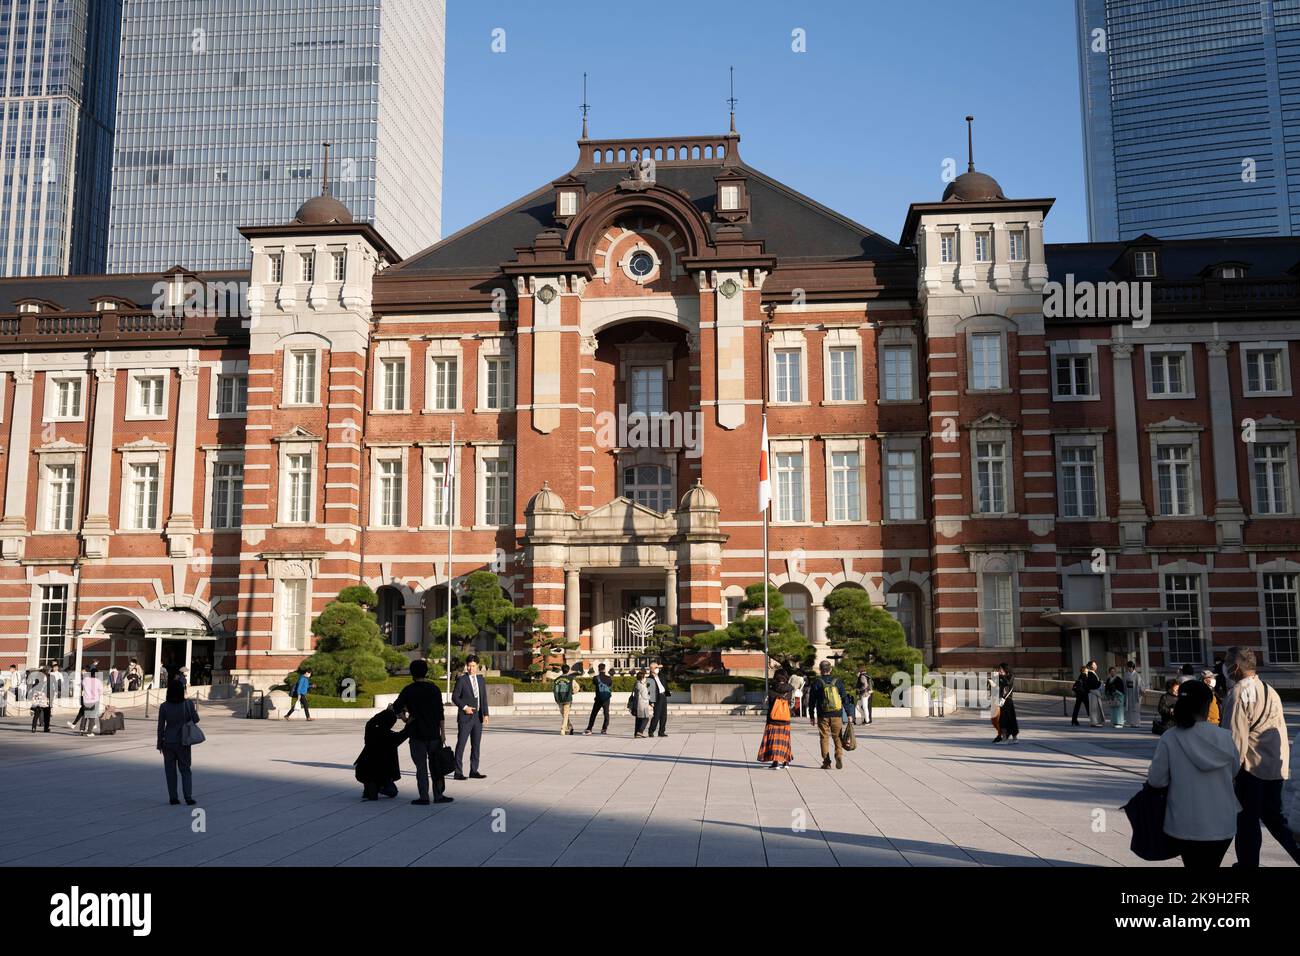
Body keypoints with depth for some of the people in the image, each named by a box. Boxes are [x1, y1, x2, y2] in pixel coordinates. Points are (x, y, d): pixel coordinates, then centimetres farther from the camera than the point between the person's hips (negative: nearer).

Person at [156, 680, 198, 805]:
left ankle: (173, 797, 10)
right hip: (183, 742, 0)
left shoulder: (164, 706, -9)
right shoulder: (188, 704, -11)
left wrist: (160, 744, 6)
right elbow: (196, 720, -1)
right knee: (185, 769, 10)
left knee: (170, 770, 10)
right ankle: (188, 797, 1)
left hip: (168, 742, 0)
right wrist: (195, 711, 19)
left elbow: (161, 727, -4)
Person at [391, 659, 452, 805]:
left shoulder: (409, 690, -4)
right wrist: (442, 732, 4)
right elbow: (440, 713, 1)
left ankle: (424, 797, 0)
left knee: (421, 767, 1)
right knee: (435, 765, 11)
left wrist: (405, 709, 17)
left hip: (417, 735, -2)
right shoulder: (435, 689, 3)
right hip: (434, 734, 2)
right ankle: (438, 795, 13)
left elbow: (396, 708, -5)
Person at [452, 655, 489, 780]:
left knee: (476, 744, 9)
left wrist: (485, 714, 3)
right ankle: (458, 773, -1)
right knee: (461, 744, -4)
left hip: (478, 716, 5)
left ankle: (474, 771, 17)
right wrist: (464, 707, -16)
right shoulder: (461, 679, -5)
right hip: (465, 717, -5)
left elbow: (484, 698, 10)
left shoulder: (481, 679, 10)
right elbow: (454, 697, -5)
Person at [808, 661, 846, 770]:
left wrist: (811, 716, 11)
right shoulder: (838, 682, 1)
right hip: (836, 715, 1)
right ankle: (839, 755, -10)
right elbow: (845, 699, 4)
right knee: (837, 737, 11)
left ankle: (826, 762, 4)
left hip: (823, 716, -1)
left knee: (824, 738, 6)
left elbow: (811, 701, 1)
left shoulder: (817, 683, -3)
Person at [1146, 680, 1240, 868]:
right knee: (1211, 865, 19)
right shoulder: (1225, 738, -6)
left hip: (1185, 826, -2)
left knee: (1194, 865, 14)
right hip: (1221, 824, 2)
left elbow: (1156, 780, -7)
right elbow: (1235, 771, 9)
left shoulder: (1169, 739, -13)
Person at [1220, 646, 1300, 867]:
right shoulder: (1270, 691, 12)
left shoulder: (1239, 692, -14)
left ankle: (1248, 863, 10)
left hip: (1251, 766, -8)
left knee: (1247, 820, 3)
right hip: (1277, 766, 8)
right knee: (1273, 816, 17)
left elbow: (1236, 735, -17)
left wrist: (1230, 770, -12)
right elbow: (1281, 730, 16)